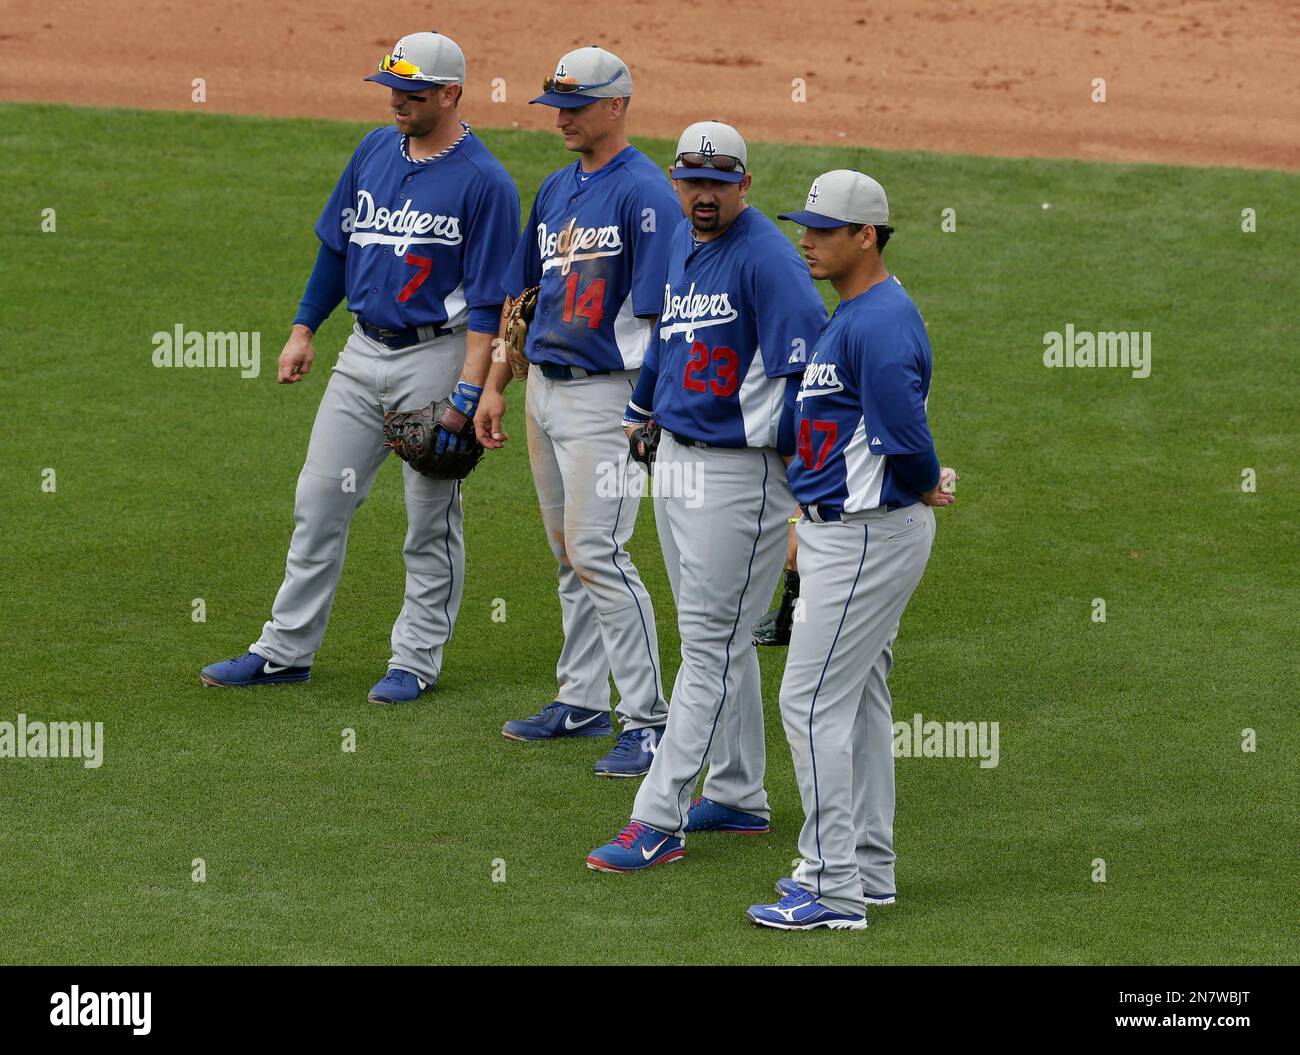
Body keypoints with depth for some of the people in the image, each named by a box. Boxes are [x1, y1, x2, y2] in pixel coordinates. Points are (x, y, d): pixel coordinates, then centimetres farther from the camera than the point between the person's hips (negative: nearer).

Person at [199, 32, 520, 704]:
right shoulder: (375, 151, 7)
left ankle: (416, 661, 13)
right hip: (363, 352, 6)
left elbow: (487, 299, -14)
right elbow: (336, 244, 16)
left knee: (430, 518, 3)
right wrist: (304, 329, 11)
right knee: (319, 499, 7)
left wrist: (469, 391, -19)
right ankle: (285, 650, 14)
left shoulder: (483, 182, -12)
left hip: (435, 358, -6)